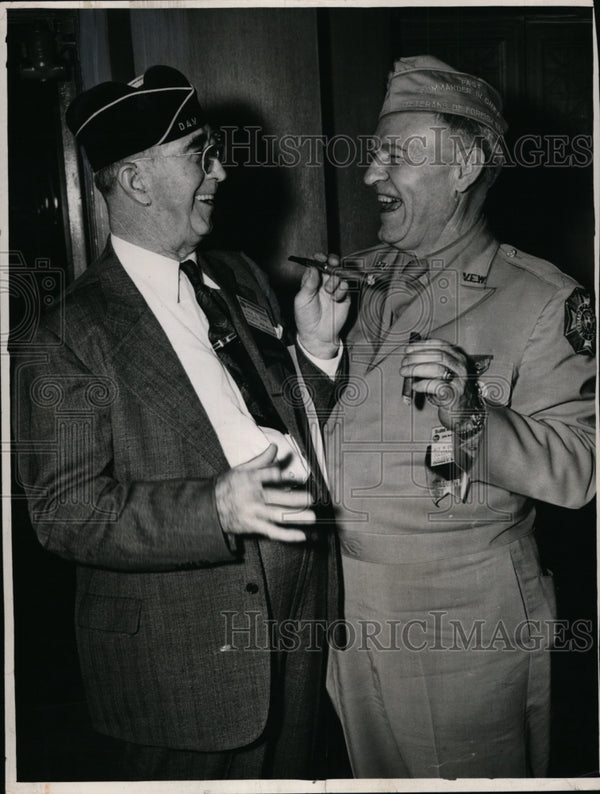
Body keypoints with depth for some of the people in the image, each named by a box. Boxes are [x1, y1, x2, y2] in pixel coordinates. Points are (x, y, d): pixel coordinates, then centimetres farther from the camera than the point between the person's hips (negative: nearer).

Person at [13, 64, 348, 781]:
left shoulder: (237, 277, 7)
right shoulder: (75, 332, -15)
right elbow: (65, 510, -19)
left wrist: (315, 347, -4)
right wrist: (214, 506, -31)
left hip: (300, 620, 7)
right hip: (187, 661, -6)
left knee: (292, 776, 25)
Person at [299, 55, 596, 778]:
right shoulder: (351, 280, 5)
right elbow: (311, 421, 11)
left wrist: (471, 419, -31)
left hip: (466, 616, -4)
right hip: (348, 603, 5)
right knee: (372, 771, 21)